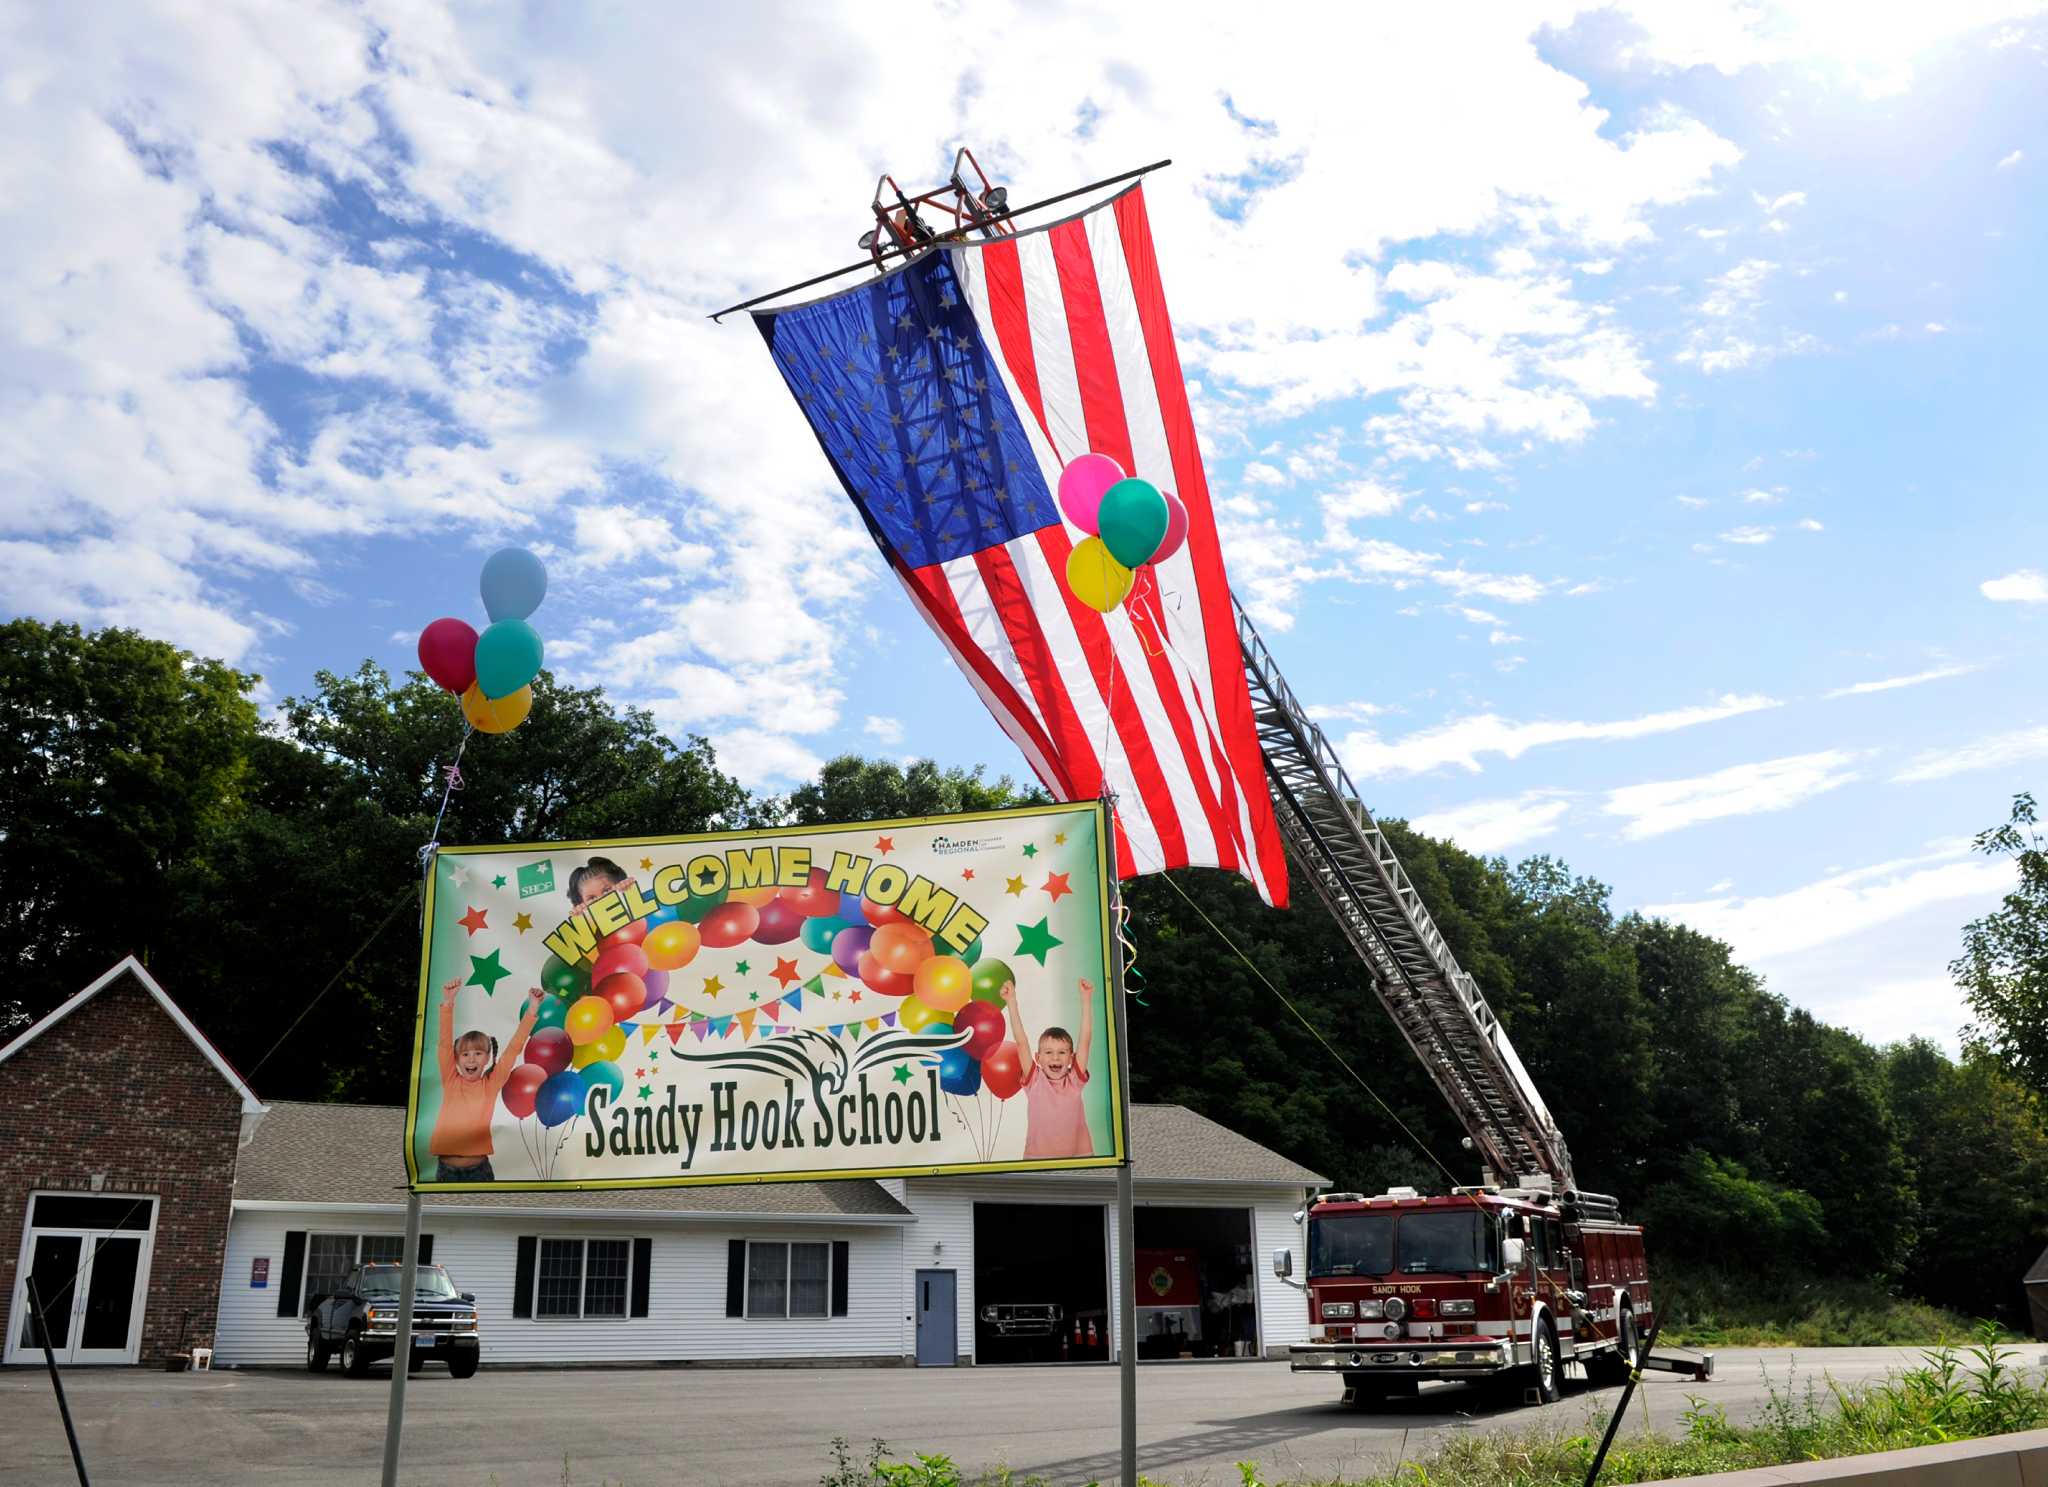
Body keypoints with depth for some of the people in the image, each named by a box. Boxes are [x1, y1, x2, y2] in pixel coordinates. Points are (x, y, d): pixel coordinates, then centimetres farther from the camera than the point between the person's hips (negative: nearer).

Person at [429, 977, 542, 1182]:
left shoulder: (490, 1085, 3)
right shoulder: (451, 1082, 4)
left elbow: (513, 1049, -3)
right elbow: (445, 1043, -6)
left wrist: (532, 1011, -11)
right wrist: (448, 1004, -18)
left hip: (479, 1170, -1)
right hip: (446, 1170, 1)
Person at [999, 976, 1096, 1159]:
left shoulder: (1075, 1080, 0)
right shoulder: (1034, 1081, -2)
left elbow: (1086, 1039, -5)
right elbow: (1021, 1042, -7)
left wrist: (1086, 1000, -11)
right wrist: (1011, 1002, -12)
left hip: (1079, 1156, 1)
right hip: (1038, 1157, -1)